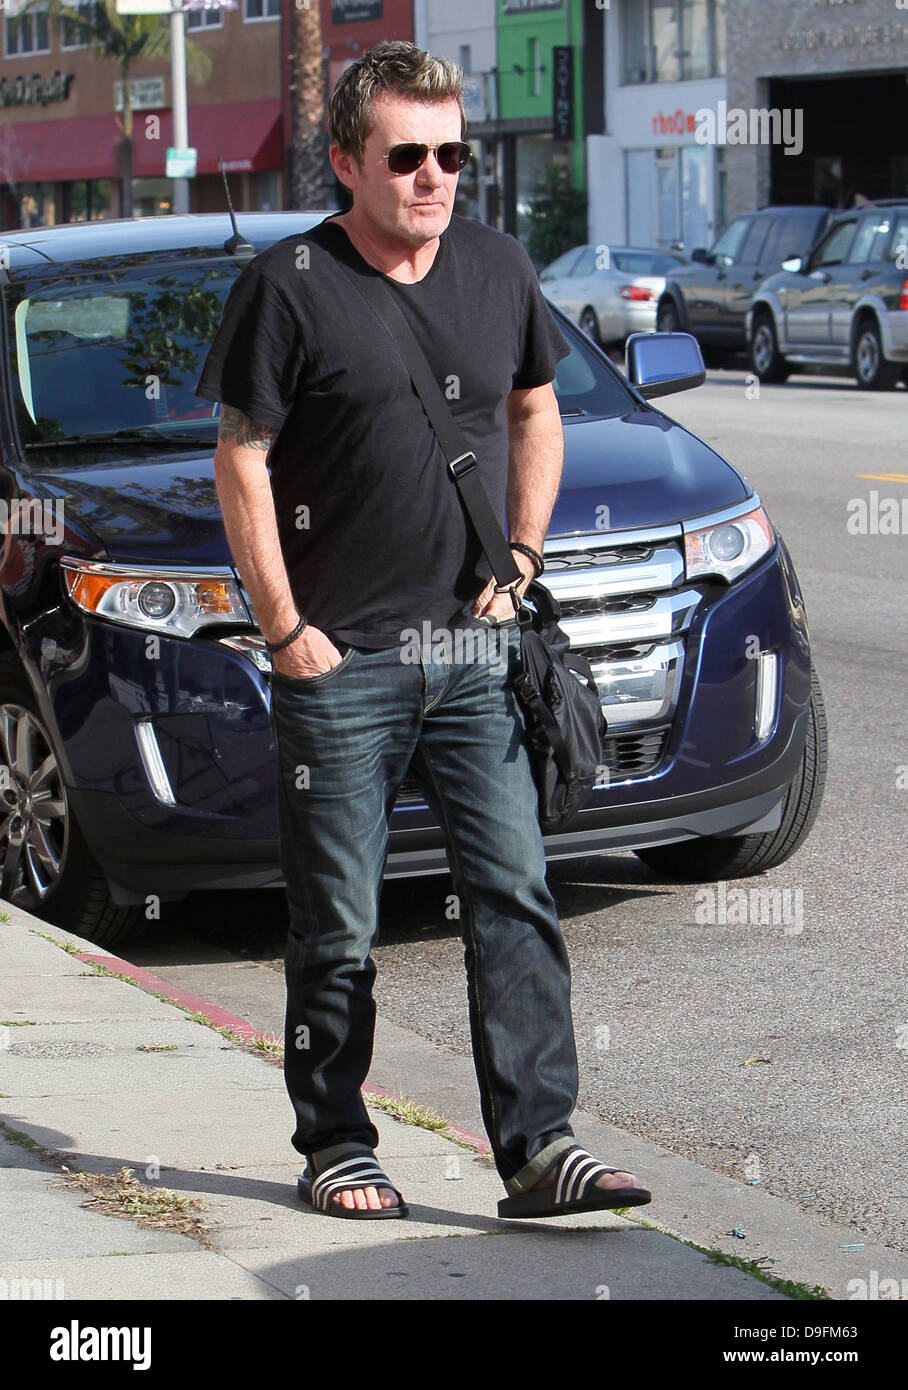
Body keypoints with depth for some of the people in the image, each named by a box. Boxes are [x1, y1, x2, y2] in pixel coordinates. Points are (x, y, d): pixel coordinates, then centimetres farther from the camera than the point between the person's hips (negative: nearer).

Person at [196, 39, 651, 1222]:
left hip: (476, 653, 4)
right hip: (340, 660, -3)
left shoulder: (499, 270, 7)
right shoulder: (289, 285, -6)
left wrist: (519, 562, 8)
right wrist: (284, 629, -8)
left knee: (516, 895, -2)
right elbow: (242, 464, -4)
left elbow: (536, 416, 20)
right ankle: (335, 1148, 17)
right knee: (338, 927, 5)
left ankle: (539, 1145, 0)